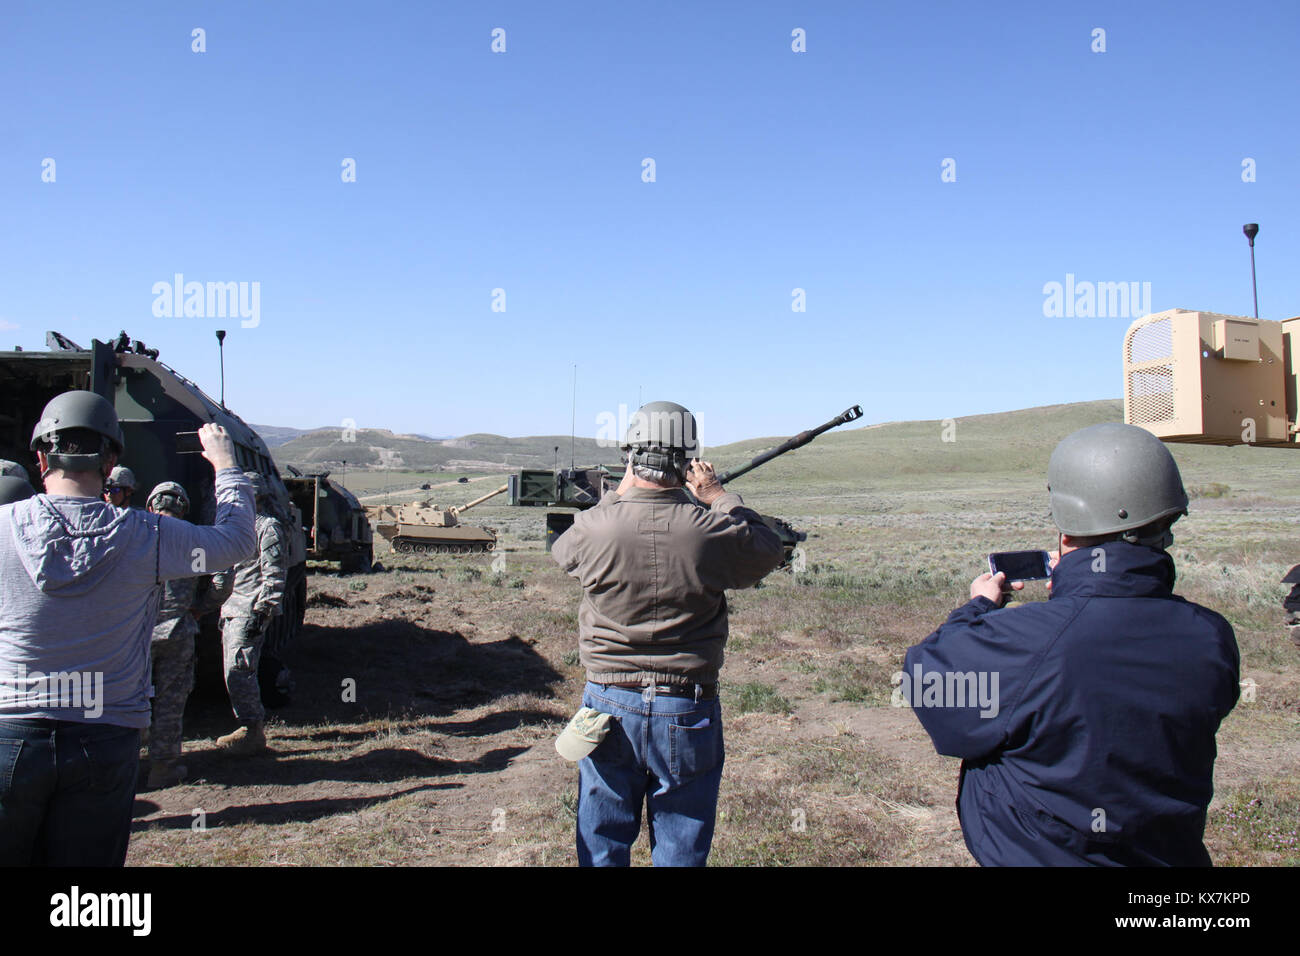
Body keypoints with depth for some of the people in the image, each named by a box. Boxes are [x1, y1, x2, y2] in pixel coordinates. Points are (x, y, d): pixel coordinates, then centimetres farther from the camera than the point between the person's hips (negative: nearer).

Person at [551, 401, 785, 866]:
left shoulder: (596, 526, -14)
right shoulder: (713, 532, -16)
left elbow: (562, 549, 11)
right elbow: (770, 550, 6)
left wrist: (619, 497, 19)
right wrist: (719, 496, 13)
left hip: (610, 708, 1)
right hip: (687, 713, -1)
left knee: (601, 849, 18)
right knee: (681, 852, 15)